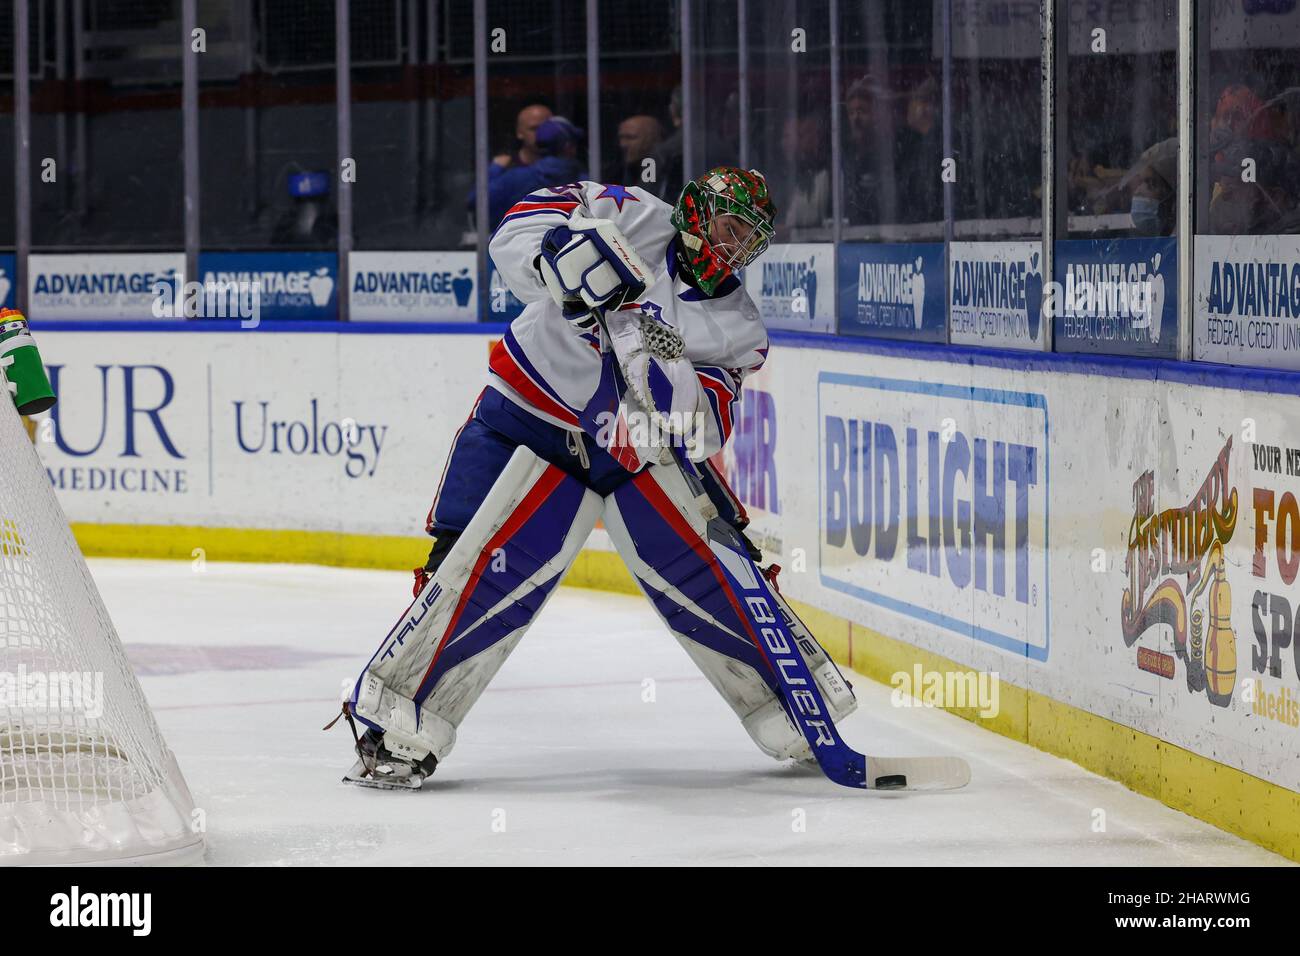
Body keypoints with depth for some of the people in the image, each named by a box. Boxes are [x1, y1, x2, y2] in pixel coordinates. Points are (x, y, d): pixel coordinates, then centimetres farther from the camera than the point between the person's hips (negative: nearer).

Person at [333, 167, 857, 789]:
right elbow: (516, 235, -15)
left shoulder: (739, 328, 0)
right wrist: (565, 252, -36)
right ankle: (395, 727, -6)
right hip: (530, 417, -4)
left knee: (714, 575, -5)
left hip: (639, 450, 4)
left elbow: (700, 431, -14)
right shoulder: (637, 221, -8)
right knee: (486, 574, -15)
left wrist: (665, 372, -34)